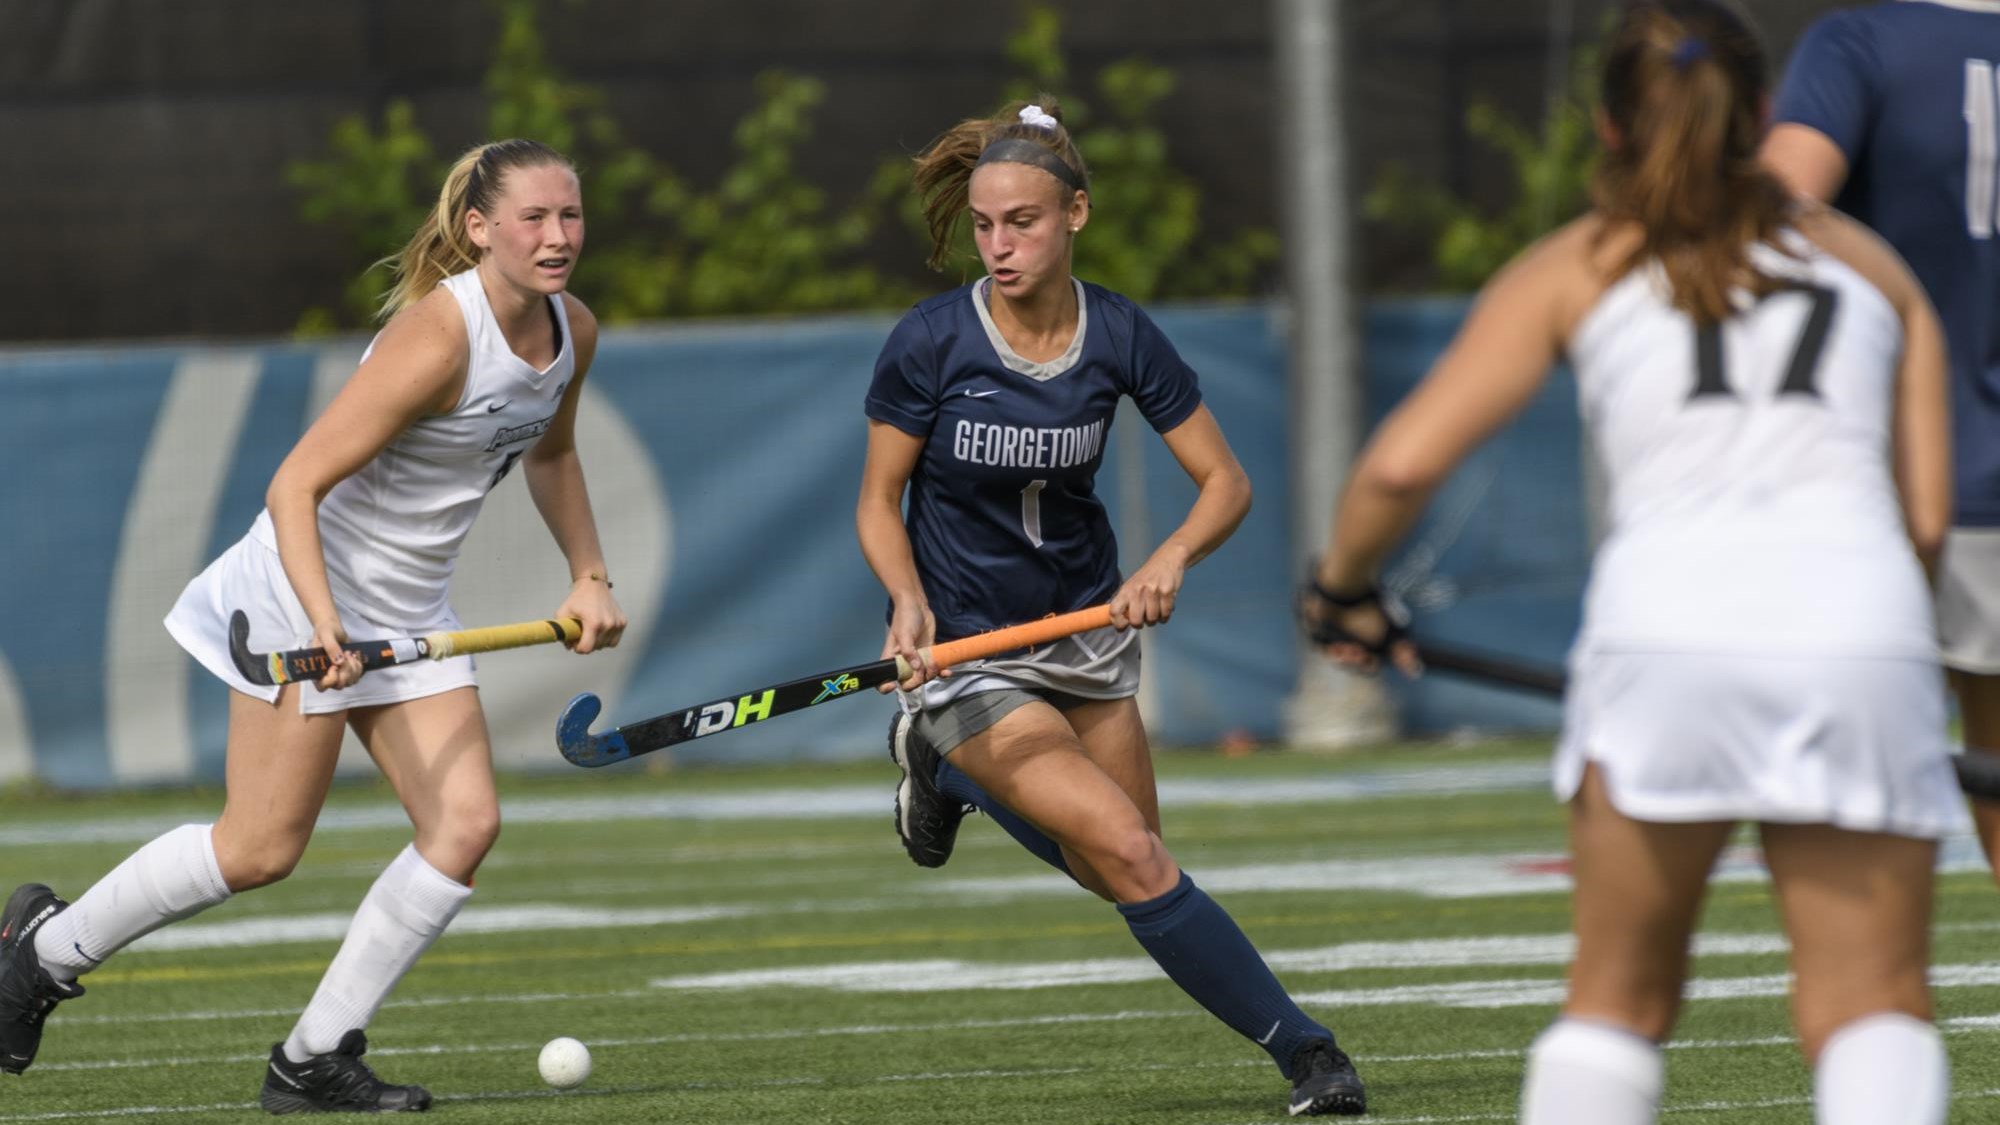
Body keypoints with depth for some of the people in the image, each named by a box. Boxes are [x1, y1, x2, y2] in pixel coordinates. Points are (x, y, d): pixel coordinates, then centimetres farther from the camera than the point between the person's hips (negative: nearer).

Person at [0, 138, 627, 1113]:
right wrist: (322, 621, -38)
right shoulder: (436, 336, -26)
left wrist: (589, 577, 13)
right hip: (308, 593, -8)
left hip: (408, 611, 8)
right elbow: (296, 485, -27)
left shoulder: (573, 332, 0)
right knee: (261, 848, -5)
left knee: (466, 824, -7)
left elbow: (551, 455, 23)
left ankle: (312, 1063, 1)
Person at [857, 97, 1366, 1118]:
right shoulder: (928, 344, -17)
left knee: (1126, 878, 11)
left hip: (1087, 630, 4)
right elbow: (879, 502, -6)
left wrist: (1170, 560, -24)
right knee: (1129, 853, -18)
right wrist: (908, 599, -25)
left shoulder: (1119, 337, -9)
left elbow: (1225, 481, -5)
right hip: (965, 651, -4)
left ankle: (951, 771, 31)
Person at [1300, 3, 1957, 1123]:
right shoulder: (1872, 261, 24)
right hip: (1864, 632, 1)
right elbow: (1927, 517, 15)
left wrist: (1344, 587, 27)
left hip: (1667, 622, -1)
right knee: (1874, 1007, 2)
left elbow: (1401, 466, 9)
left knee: (1620, 994, 15)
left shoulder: (1572, 270, 18)